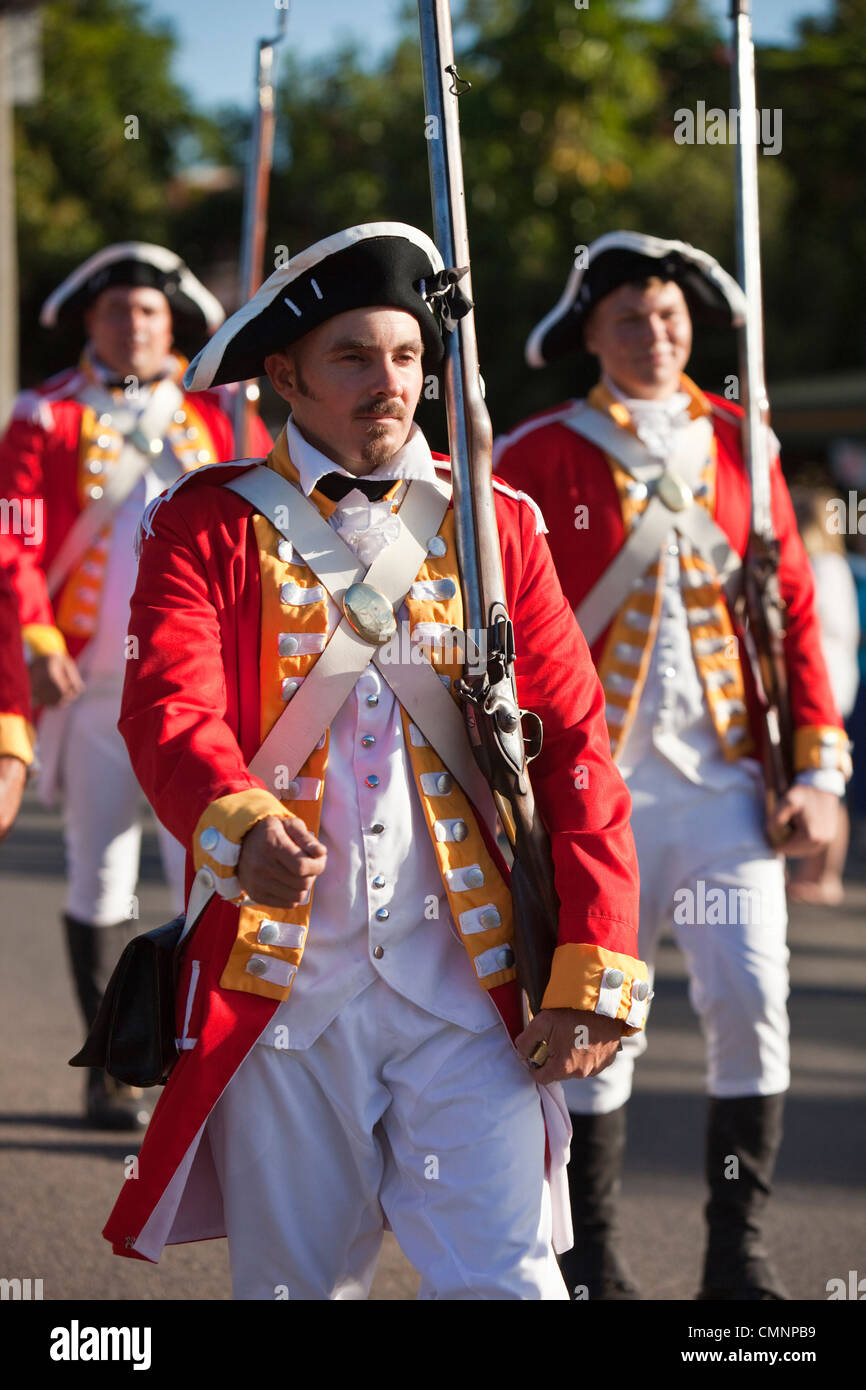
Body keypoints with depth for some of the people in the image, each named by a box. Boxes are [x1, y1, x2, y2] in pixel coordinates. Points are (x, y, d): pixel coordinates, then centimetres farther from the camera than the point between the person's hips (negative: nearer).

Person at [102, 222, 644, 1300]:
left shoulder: (495, 525, 9)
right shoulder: (210, 527, 3)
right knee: (293, 1282, 9)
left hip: (466, 983, 1)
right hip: (281, 985, -1)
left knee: (505, 1277, -10)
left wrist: (595, 969, -5)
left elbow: (574, 746, 5)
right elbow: (169, 707, -14)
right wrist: (239, 829, -36)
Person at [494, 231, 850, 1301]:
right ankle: (591, 1253, 17)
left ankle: (737, 1248, 3)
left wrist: (817, 770, 3)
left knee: (751, 993, -10)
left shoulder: (738, 444, 9)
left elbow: (794, 610, 9)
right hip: (596, 781, -2)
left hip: (727, 774, 2)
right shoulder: (539, 458, -1)